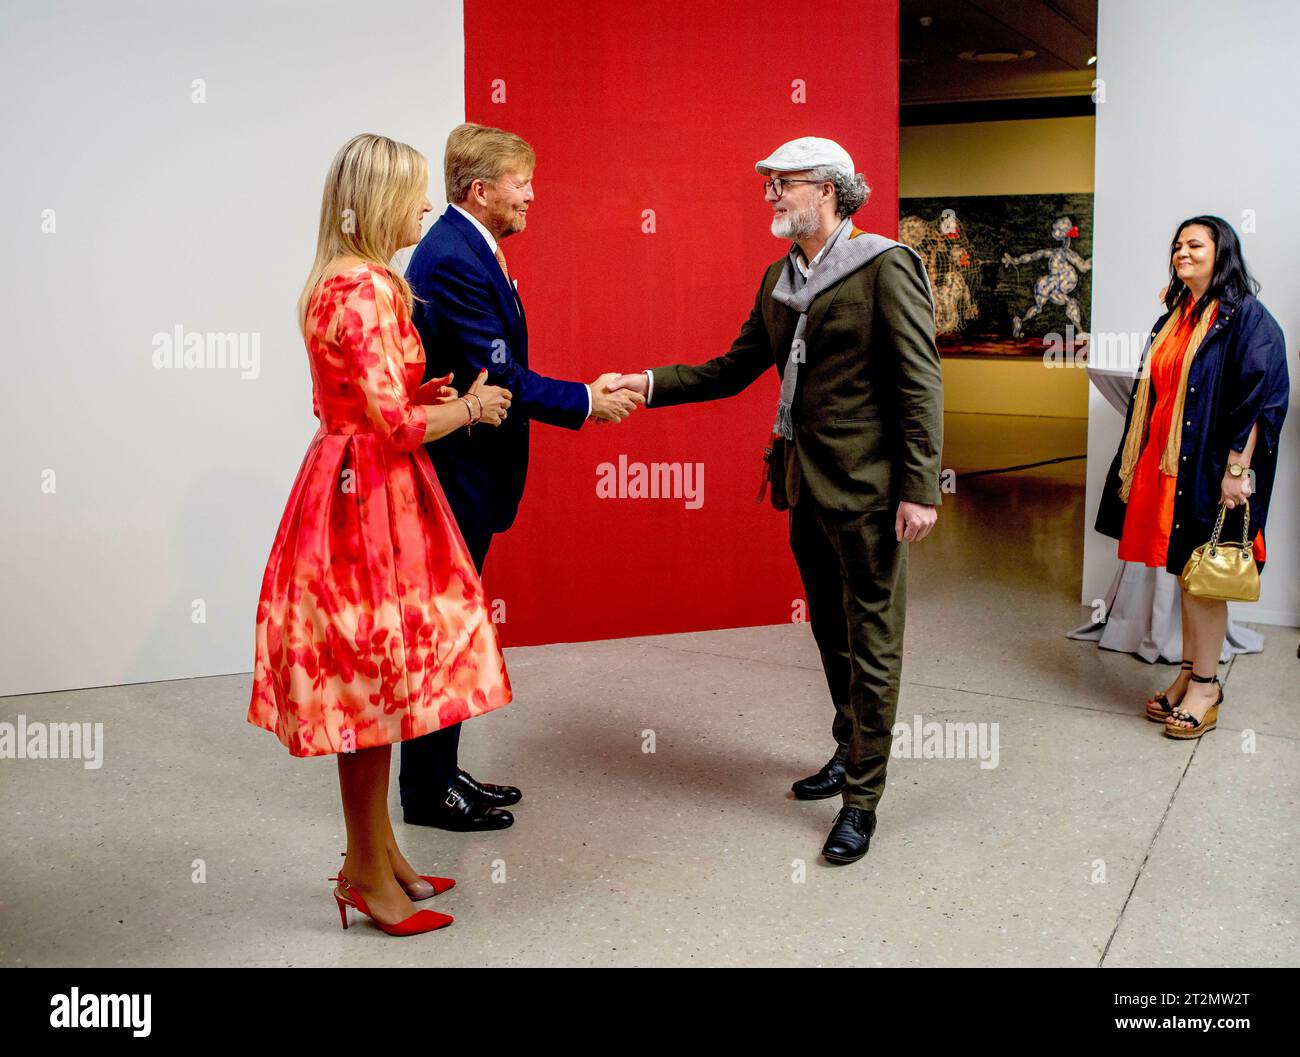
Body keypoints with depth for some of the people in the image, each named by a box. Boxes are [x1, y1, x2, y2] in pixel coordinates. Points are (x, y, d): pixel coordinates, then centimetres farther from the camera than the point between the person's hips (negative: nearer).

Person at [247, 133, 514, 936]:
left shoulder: (342, 281, 13)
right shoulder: (367, 289, -19)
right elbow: (395, 425, -23)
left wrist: (428, 394, 9)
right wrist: (469, 409, -7)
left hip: (360, 490, 10)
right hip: (369, 499, -10)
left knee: (374, 684, 16)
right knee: (375, 681, 0)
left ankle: (379, 851, 28)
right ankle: (367, 875, 14)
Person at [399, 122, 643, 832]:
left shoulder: (469, 252, 13)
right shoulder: (453, 261, -19)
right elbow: (497, 378, -23)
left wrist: (583, 390, 8)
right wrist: (585, 401, -13)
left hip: (467, 478, 10)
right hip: (454, 477, -10)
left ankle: (441, 773, 29)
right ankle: (427, 793, 14)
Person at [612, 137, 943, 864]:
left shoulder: (884, 267, -11)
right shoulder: (779, 279, 13)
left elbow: (920, 383, -14)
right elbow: (734, 369, 14)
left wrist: (920, 489, -19)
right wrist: (651, 385, 2)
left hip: (867, 490, -8)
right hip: (808, 485, 8)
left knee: (871, 645, 1)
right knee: (832, 635, 20)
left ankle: (862, 801, 11)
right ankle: (850, 754, 38)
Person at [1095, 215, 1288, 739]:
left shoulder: (1245, 317, -8)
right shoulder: (1173, 319, 15)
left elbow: (1261, 397, -15)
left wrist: (1237, 470, -20)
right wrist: (1134, 466, 15)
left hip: (1206, 467, -7)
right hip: (1164, 462, 7)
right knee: (1183, 570, 12)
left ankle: (1205, 685, 8)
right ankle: (1189, 672, 21)